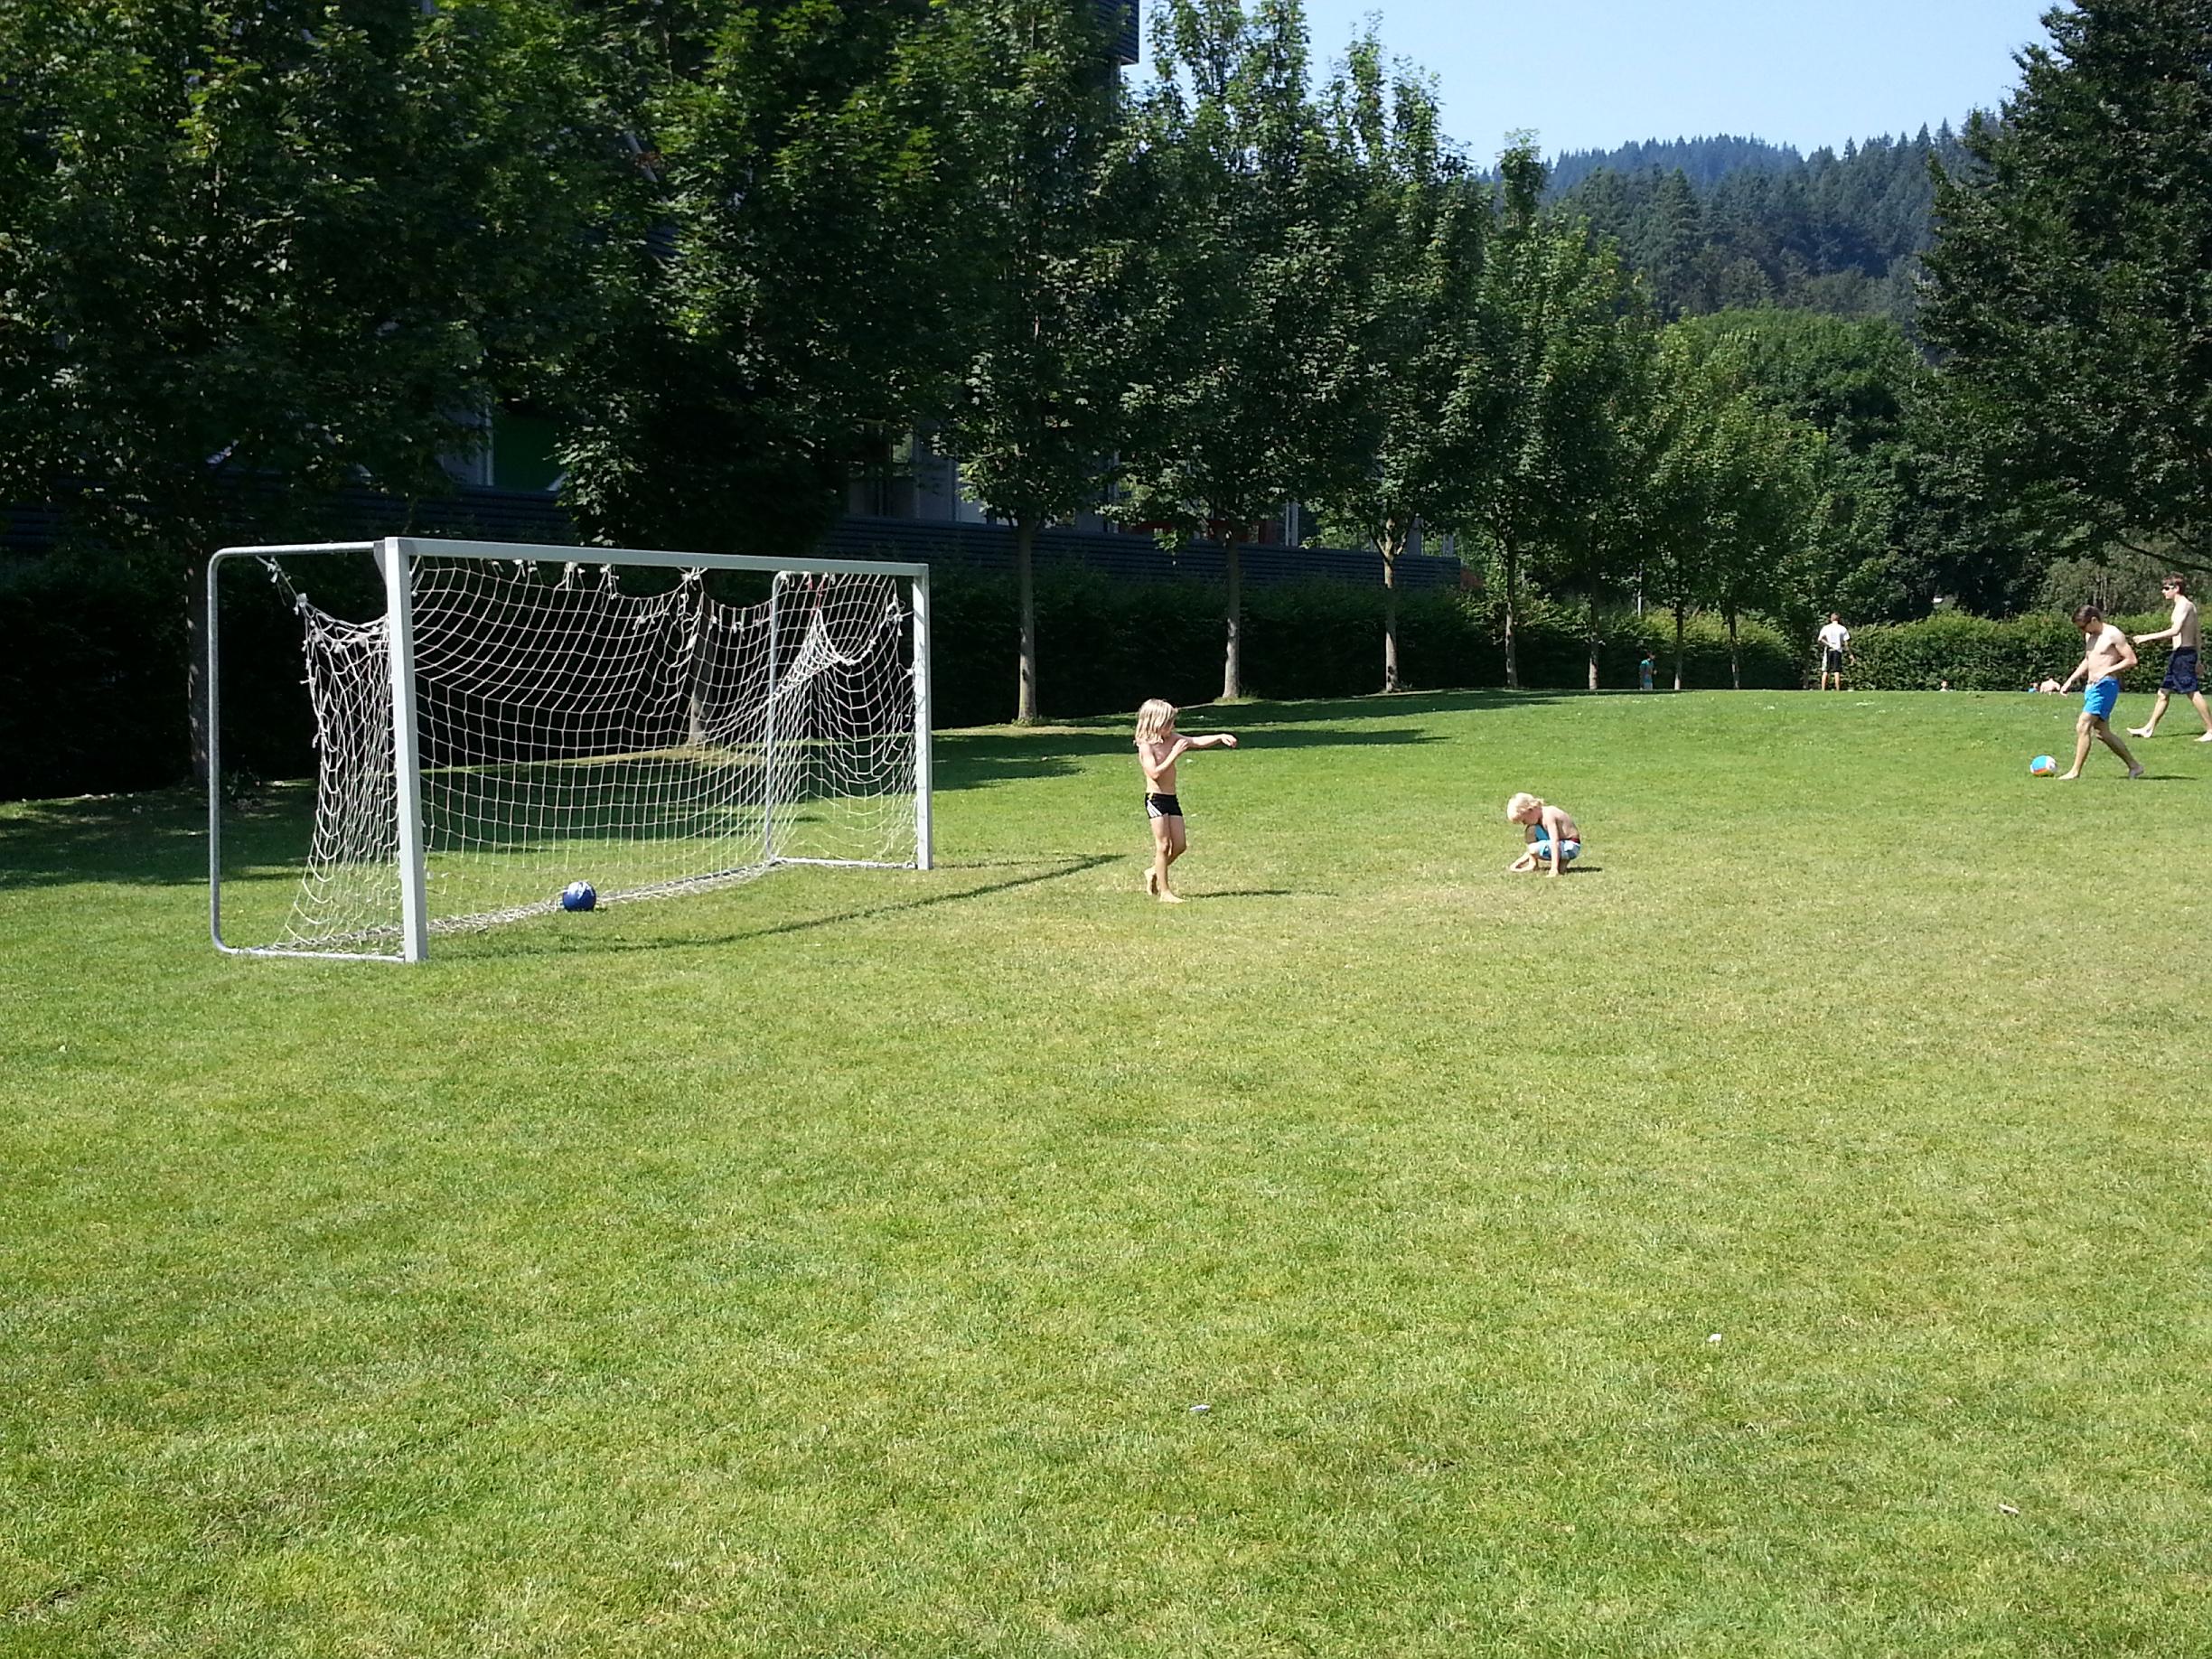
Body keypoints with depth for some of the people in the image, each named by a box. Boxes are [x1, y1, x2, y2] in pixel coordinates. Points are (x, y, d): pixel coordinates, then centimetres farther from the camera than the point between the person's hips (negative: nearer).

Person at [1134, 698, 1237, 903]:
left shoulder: (1171, 740, 9)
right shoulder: (1146, 746, -12)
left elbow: (1198, 742, 4)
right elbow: (1155, 773, -22)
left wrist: (1220, 737, -10)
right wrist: (1174, 754, -22)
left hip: (1171, 799, 8)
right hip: (1155, 798, -8)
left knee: (1180, 845, 8)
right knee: (1163, 845, -6)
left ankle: (1154, 873, 29)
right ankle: (1164, 892, 0)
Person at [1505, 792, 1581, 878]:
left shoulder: (1548, 815, -20)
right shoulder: (1540, 816, 9)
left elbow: (1554, 842, -29)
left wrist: (1554, 869, -34)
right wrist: (1517, 862, 8)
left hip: (1571, 846, -10)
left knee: (1534, 848, -28)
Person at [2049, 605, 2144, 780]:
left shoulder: (2113, 635, -10)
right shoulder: (2090, 636, 16)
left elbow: (2131, 660, -13)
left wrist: (2106, 671, -21)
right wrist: (2070, 680, 21)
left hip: (2105, 685, -10)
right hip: (2091, 686, 10)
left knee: (2082, 726, -16)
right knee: (2101, 732, 11)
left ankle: (2075, 771, -15)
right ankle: (2134, 766, 20)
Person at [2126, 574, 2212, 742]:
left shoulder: (2183, 605, -12)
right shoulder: (2189, 605, 18)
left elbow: (2175, 630, -25)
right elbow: (2198, 634, 21)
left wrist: (2148, 637, -22)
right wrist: (2196, 660, 25)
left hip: (2183, 653, -10)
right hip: (2180, 655, 10)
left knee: (2193, 693, -9)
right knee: (2163, 693, 14)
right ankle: (2149, 728, 20)